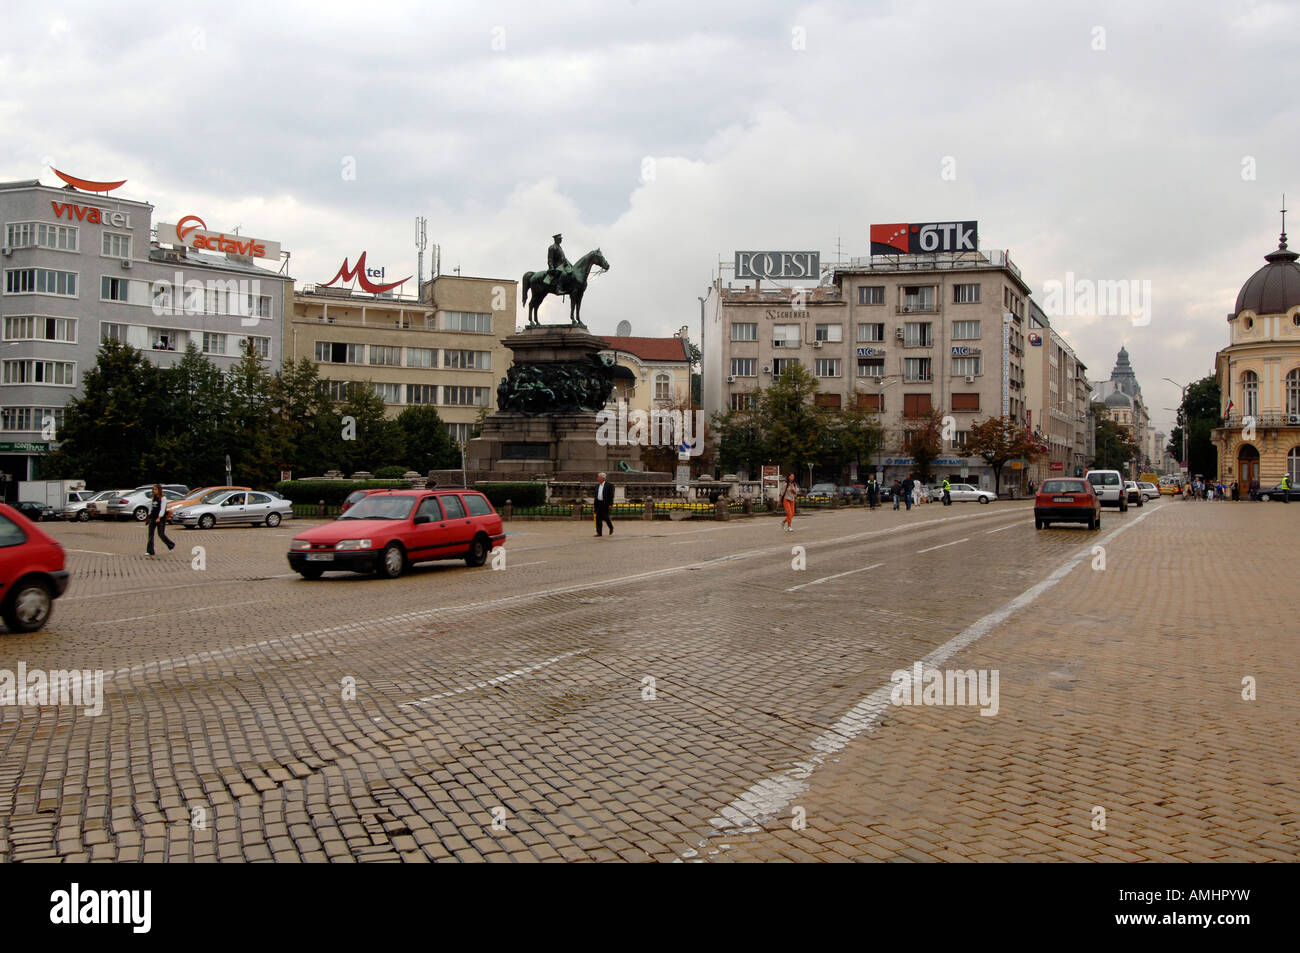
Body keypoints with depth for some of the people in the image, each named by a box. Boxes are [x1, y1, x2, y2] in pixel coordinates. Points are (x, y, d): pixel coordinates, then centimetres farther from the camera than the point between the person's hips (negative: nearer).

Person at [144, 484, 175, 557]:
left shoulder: (163, 499, -9)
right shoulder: (153, 499, 12)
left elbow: (162, 509, -18)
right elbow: (151, 508, 20)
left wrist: (159, 518, -28)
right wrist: (149, 516, 18)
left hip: (161, 519, -6)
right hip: (152, 518, 6)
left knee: (161, 534, -1)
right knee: (150, 534, -2)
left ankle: (171, 545, 23)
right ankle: (150, 551, -2)